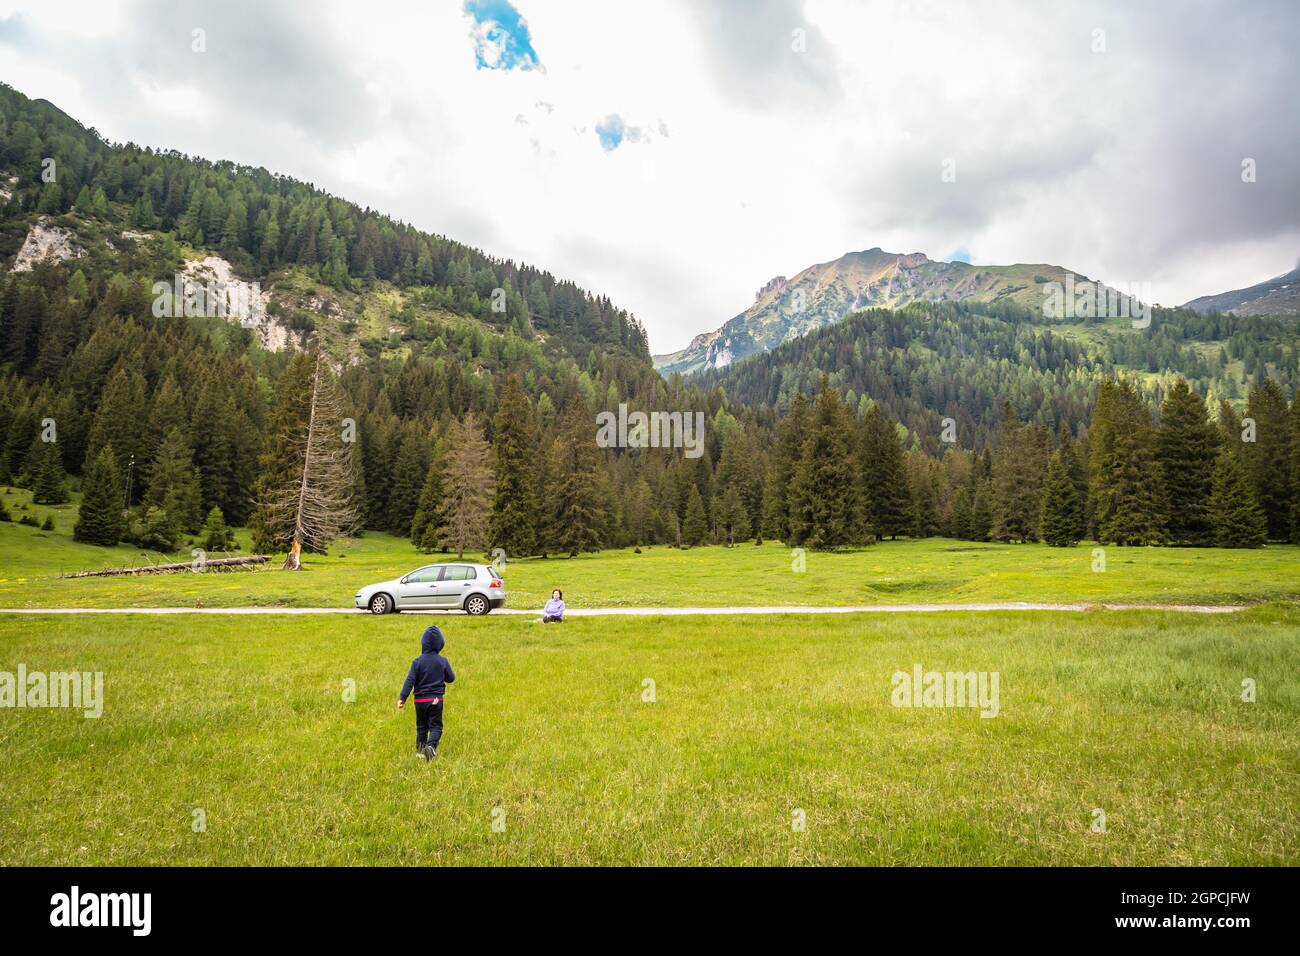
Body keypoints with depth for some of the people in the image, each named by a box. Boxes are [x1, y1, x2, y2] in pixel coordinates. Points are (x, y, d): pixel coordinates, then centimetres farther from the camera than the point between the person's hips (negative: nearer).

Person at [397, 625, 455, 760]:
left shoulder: (417, 661, -8)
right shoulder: (443, 661, -5)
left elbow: (410, 680, -11)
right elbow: (451, 678, 6)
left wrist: (402, 698, -9)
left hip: (420, 700, 1)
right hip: (436, 700, -1)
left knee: (421, 726, 16)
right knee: (435, 726, 2)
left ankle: (420, 750, 21)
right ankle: (431, 746, -21)